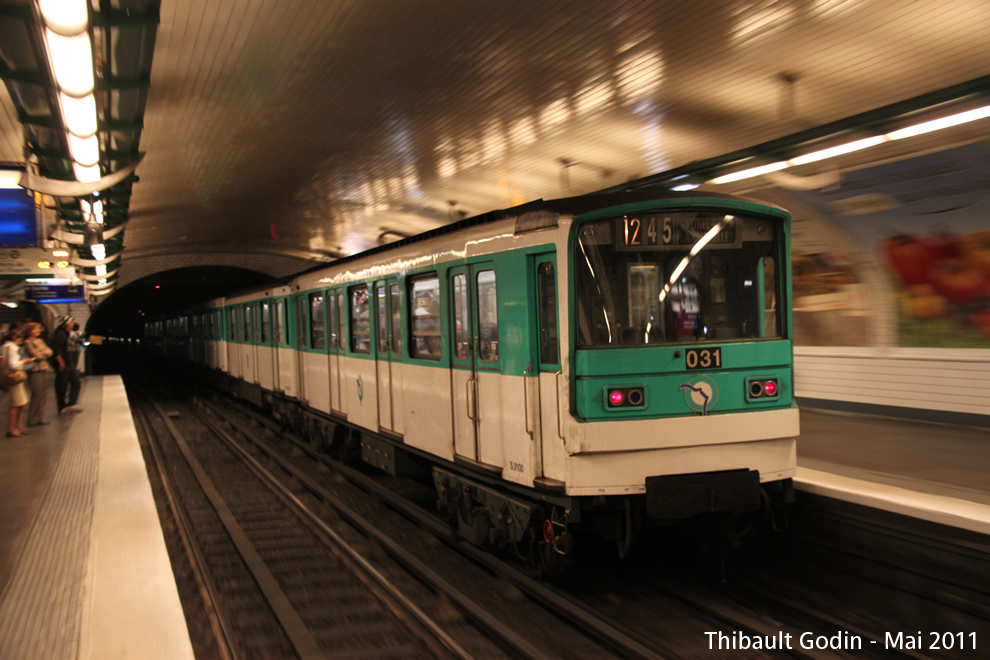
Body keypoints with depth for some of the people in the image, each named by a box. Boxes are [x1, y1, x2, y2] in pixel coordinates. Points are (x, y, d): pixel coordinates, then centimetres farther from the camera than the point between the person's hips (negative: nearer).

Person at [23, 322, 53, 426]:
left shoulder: (40, 340, 16)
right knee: (37, 395, -6)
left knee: (43, 395, 8)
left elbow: (49, 352, 9)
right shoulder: (27, 342, -7)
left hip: (45, 370, 7)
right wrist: (45, 353, 2)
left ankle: (38, 418, 15)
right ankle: (32, 420, 2)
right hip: (35, 371, -7)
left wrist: (42, 352, -9)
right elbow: (36, 356, -13)